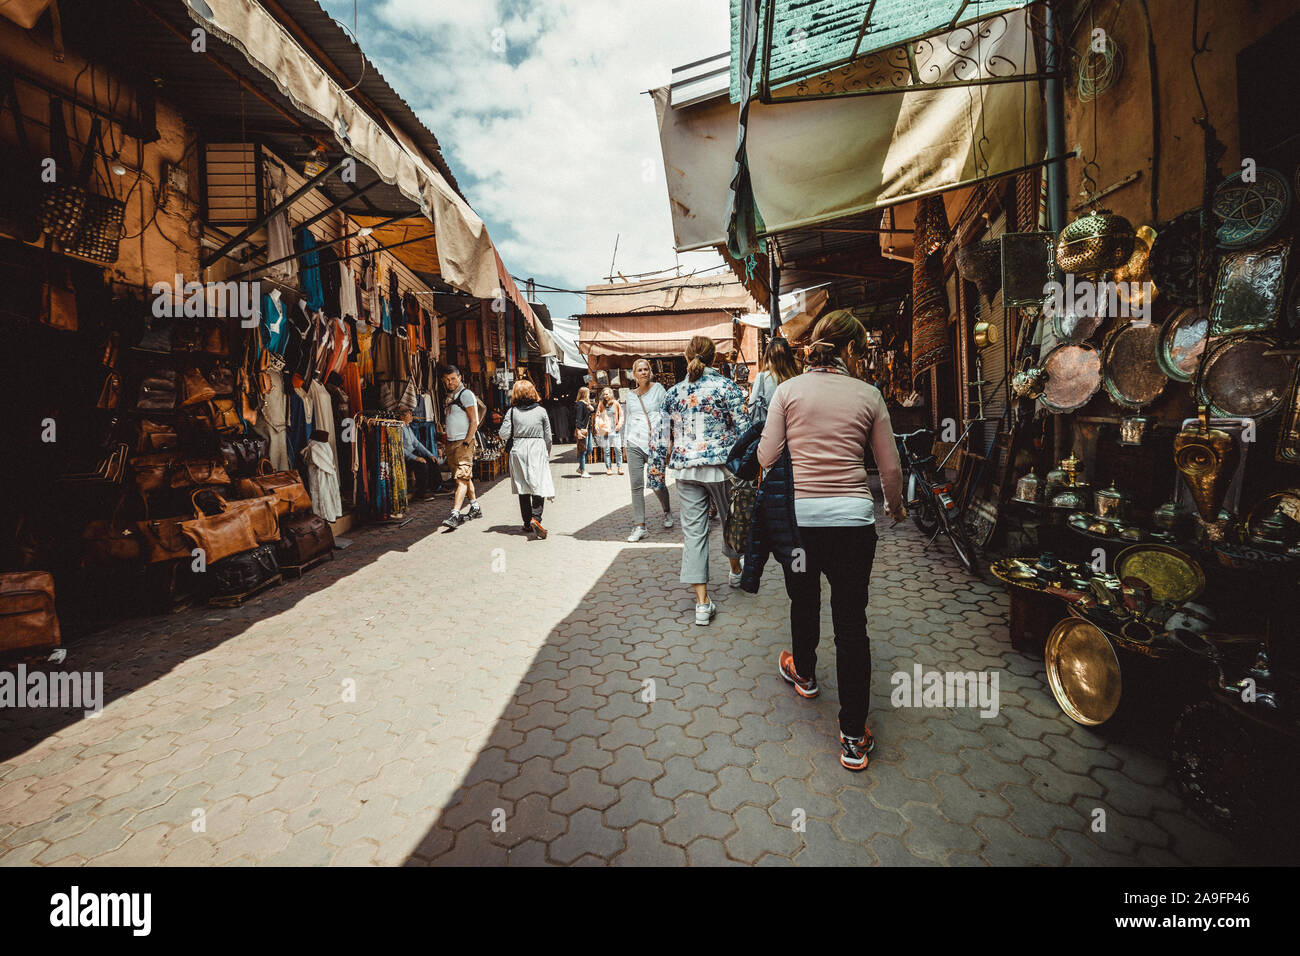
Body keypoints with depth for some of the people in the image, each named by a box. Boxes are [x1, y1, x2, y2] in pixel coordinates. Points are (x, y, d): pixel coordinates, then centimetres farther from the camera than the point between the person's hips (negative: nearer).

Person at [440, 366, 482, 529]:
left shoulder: (466, 394, -7)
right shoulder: (449, 396, 17)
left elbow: (474, 422, -13)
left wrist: (466, 443, -17)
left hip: (464, 442, -8)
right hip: (451, 442, 8)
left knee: (462, 477, -13)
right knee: (465, 477, 12)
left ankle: (455, 515, -21)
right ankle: (475, 508, 23)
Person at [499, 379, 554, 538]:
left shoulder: (512, 411, -1)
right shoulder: (541, 411, -1)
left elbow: (504, 434, -5)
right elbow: (548, 437, 2)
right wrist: (547, 455, 15)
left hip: (518, 451, 2)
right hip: (537, 452, -2)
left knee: (523, 488, 11)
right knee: (539, 486, 0)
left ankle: (527, 523, 16)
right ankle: (535, 518, -20)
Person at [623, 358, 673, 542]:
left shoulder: (658, 389, 4)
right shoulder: (631, 395, 16)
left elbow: (666, 412, 0)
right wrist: (625, 440, 19)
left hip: (655, 443, -3)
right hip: (635, 444, 3)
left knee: (657, 484, -2)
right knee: (636, 485, -3)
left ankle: (667, 511, 29)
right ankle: (640, 526, 1)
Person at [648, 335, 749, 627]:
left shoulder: (674, 392, 6)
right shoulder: (726, 387, -4)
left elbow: (661, 437, 8)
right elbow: (742, 429, -7)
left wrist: (656, 473, 16)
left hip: (686, 470, 3)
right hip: (720, 465, -2)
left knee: (693, 531, 4)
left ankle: (702, 603, 4)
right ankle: (735, 569, 45)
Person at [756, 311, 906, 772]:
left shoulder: (788, 389, 0)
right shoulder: (868, 395, 2)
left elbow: (766, 456, -4)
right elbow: (890, 467, 6)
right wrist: (895, 506, 24)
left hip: (797, 513, 1)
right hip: (853, 515, 0)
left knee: (803, 601, 24)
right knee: (852, 622, 5)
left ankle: (803, 672, 50)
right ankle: (854, 737, 11)